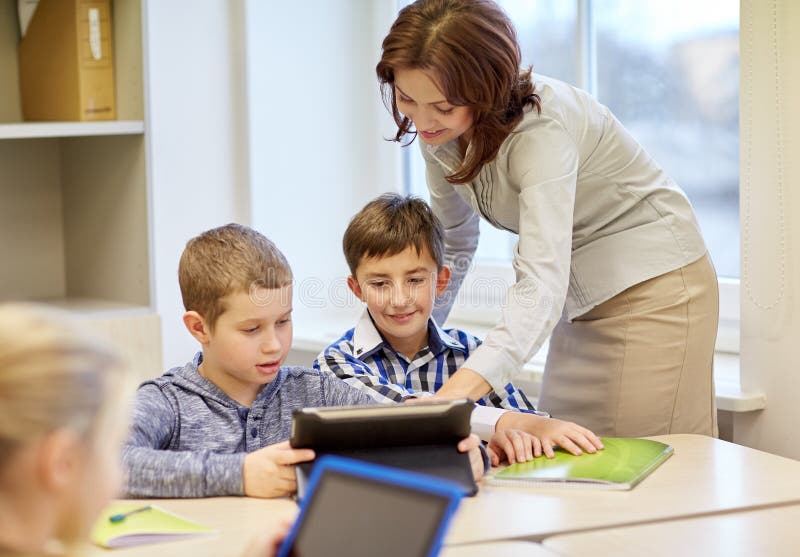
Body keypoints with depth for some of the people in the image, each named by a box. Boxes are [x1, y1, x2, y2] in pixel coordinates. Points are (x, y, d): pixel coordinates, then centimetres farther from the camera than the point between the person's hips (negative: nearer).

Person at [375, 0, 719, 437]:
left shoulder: (540, 127, -32)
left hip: (650, 284, -7)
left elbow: (541, 285, -43)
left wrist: (456, 393, -56)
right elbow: (452, 243, 9)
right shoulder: (438, 128, -9)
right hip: (580, 298, 7)